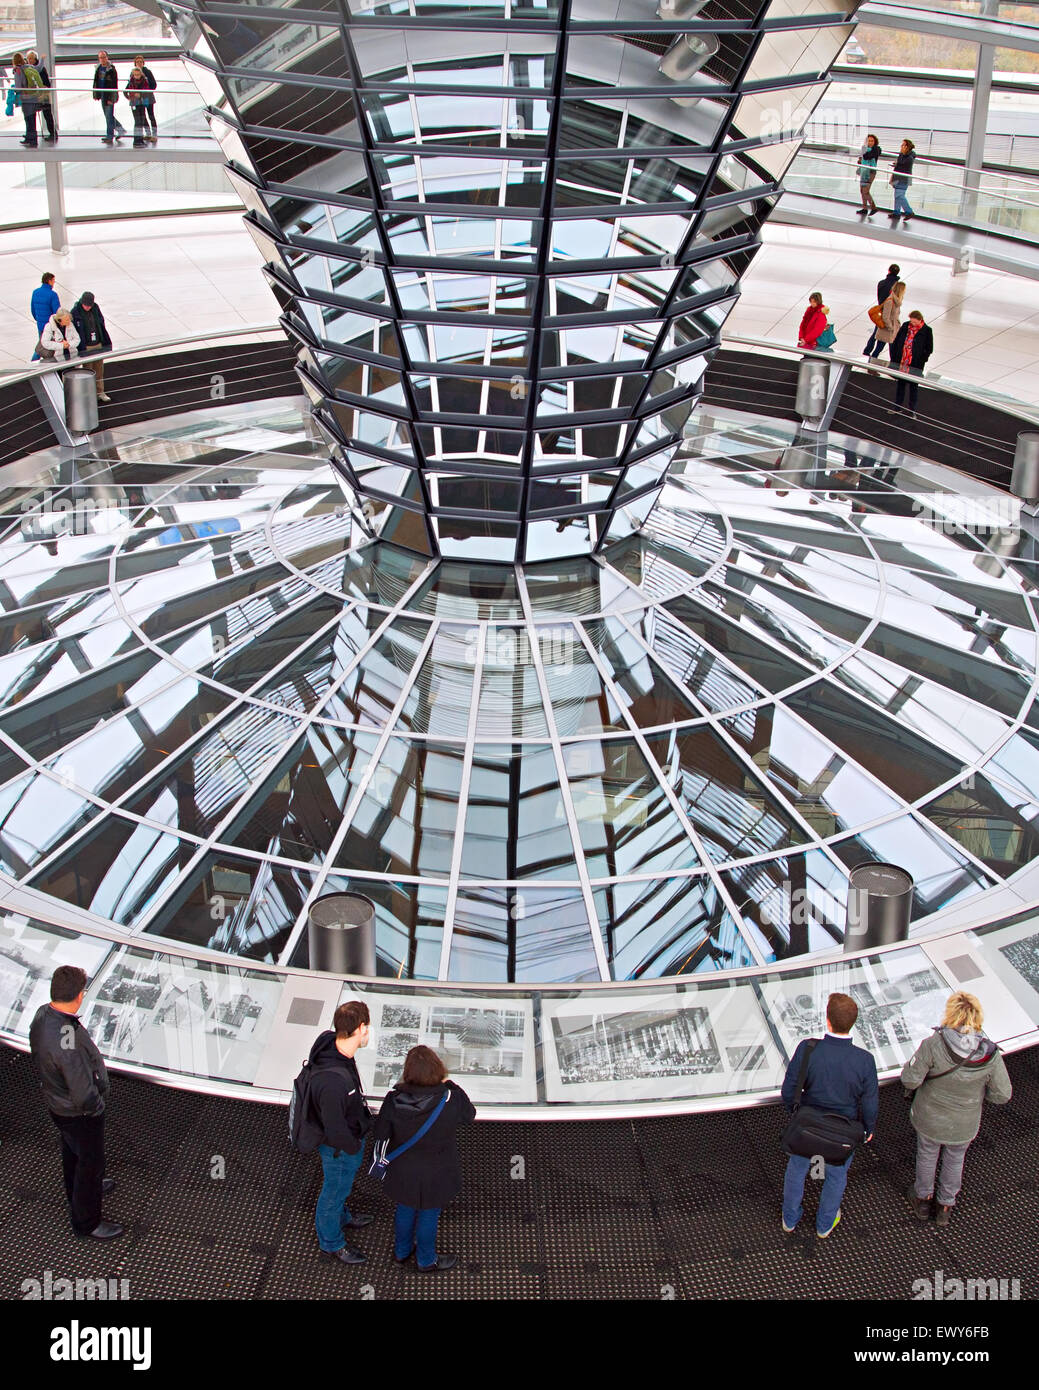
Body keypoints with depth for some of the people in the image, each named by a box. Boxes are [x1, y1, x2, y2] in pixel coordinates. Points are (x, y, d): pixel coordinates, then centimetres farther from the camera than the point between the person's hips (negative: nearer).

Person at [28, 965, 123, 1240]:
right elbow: (85, 1096, -38)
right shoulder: (68, 1041, -43)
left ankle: (78, 1192, 60)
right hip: (79, 1114, -8)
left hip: (55, 1102, 8)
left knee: (72, 1153, 33)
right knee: (90, 1163, 16)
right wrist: (96, 1105, -16)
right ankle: (86, 1222, 38)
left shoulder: (42, 1014, -16)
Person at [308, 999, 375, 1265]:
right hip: (340, 1147, -8)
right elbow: (335, 1129, -34)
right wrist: (355, 1147, -17)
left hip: (350, 1137, 8)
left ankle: (340, 1218, 61)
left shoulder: (333, 1046, -17)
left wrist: (362, 1111, 12)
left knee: (340, 1186, 34)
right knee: (335, 1190, 20)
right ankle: (331, 1242, 45)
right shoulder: (333, 1079, -45)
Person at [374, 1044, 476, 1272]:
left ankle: (401, 1251, 50)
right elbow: (469, 1115, -6)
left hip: (403, 1172, 2)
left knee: (405, 1209, 27)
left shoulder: (394, 1100, -24)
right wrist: (448, 1083, -3)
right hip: (435, 1174, -2)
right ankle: (426, 1261, 42)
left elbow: (381, 1134, -10)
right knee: (429, 1215, 20)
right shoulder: (451, 1099, -29)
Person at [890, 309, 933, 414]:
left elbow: (929, 349, -5)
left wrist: (920, 361, -13)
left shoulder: (926, 331, -10)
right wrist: (893, 358, 2)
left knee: (913, 386, 8)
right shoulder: (905, 326, -1)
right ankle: (898, 407, 27)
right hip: (901, 362, 3)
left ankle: (912, 410, 19)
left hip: (915, 366, -3)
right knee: (900, 384, 14)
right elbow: (896, 342, 6)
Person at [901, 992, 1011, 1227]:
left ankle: (922, 1198, 52)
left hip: (929, 1118, -1)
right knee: (954, 1160, 30)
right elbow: (1002, 1095, -13)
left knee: (927, 1155, 28)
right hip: (964, 1124, 1)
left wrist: (916, 1061, -6)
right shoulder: (990, 1055, -24)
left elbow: (910, 1080, -26)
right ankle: (945, 1207, 51)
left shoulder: (933, 1045, -31)